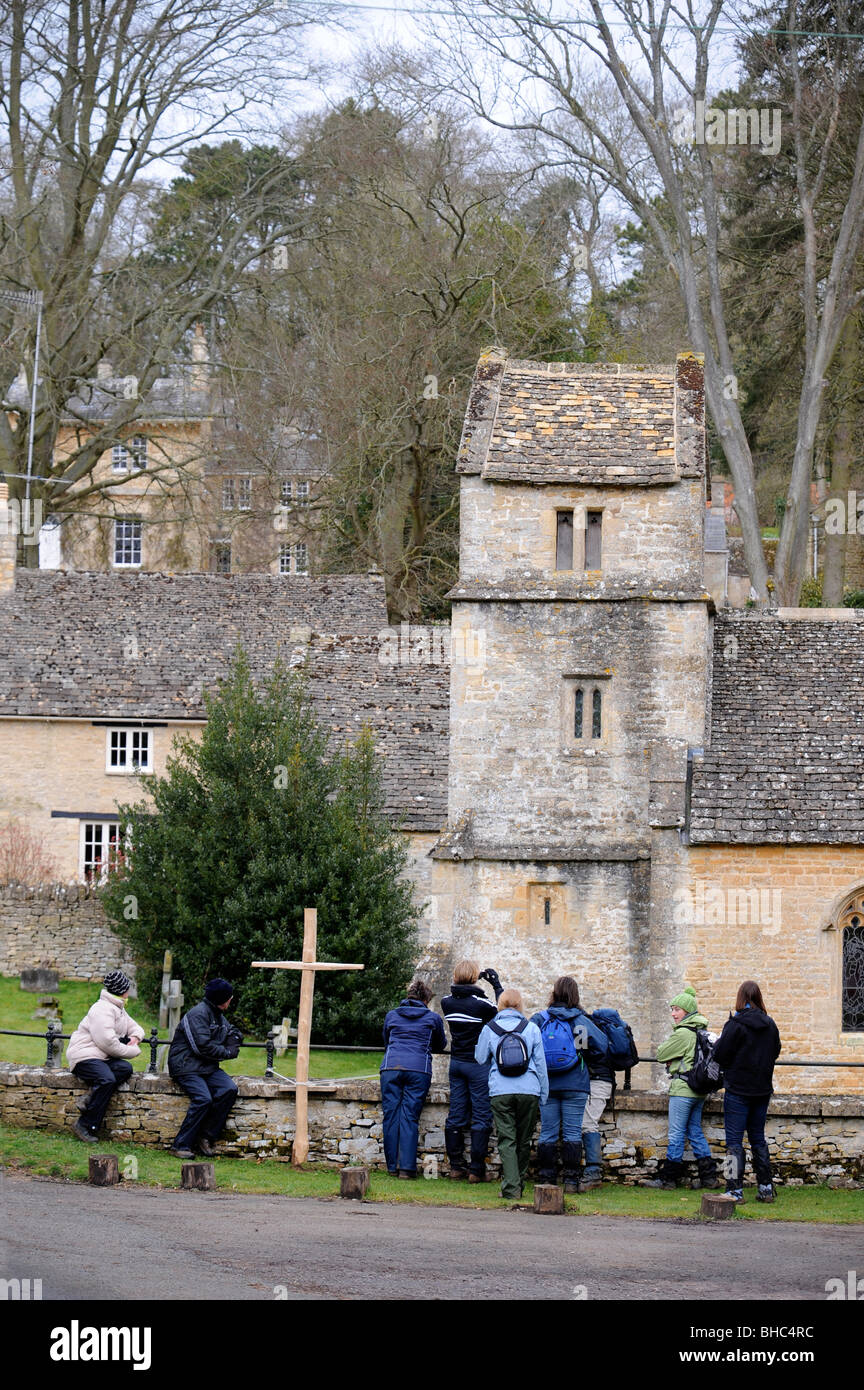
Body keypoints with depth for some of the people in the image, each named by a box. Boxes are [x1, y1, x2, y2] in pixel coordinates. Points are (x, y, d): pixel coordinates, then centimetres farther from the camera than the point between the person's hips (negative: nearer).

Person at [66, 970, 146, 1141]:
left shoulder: (118, 1009, 20)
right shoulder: (102, 1010, -13)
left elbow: (134, 1027, 30)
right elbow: (108, 1043, -21)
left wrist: (135, 1038, 4)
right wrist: (134, 1051, -9)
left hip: (102, 1058, 9)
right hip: (84, 1056, -9)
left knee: (126, 1068, -18)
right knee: (107, 1079, -34)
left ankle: (91, 1101, -24)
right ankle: (85, 1125, -29)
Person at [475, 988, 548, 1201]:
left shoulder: (490, 1029, 3)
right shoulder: (532, 1029, 4)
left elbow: (480, 1059, 14)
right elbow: (541, 1065, 7)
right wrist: (543, 1097, 14)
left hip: (500, 1092, -1)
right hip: (529, 1091, 1)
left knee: (506, 1141, -1)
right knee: (524, 1141, 13)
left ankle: (511, 1187, -14)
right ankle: (519, 1182, 21)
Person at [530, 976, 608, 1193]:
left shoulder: (540, 1018, -1)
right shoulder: (581, 1020, -4)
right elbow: (602, 1045, -7)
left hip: (547, 1085, 1)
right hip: (575, 1085, -1)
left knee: (548, 1133, 7)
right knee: (572, 1133, 3)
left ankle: (546, 1178, 6)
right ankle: (571, 1180, -1)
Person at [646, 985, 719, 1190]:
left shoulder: (682, 1033, -16)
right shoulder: (700, 1030, 12)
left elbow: (661, 1054, -9)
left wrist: (665, 1044, 9)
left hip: (683, 1088, -9)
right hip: (699, 1089, 9)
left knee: (676, 1134, -3)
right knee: (695, 1132, 13)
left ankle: (668, 1178, 1)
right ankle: (709, 1176, 12)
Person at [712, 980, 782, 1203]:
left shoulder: (735, 1025, -15)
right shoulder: (770, 1025, 2)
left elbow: (720, 1055, -13)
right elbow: (775, 1052, 14)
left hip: (738, 1090, -5)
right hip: (762, 1089, 5)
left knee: (734, 1140, -2)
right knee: (758, 1138, 16)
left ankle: (735, 1190, -6)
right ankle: (766, 1188, 17)